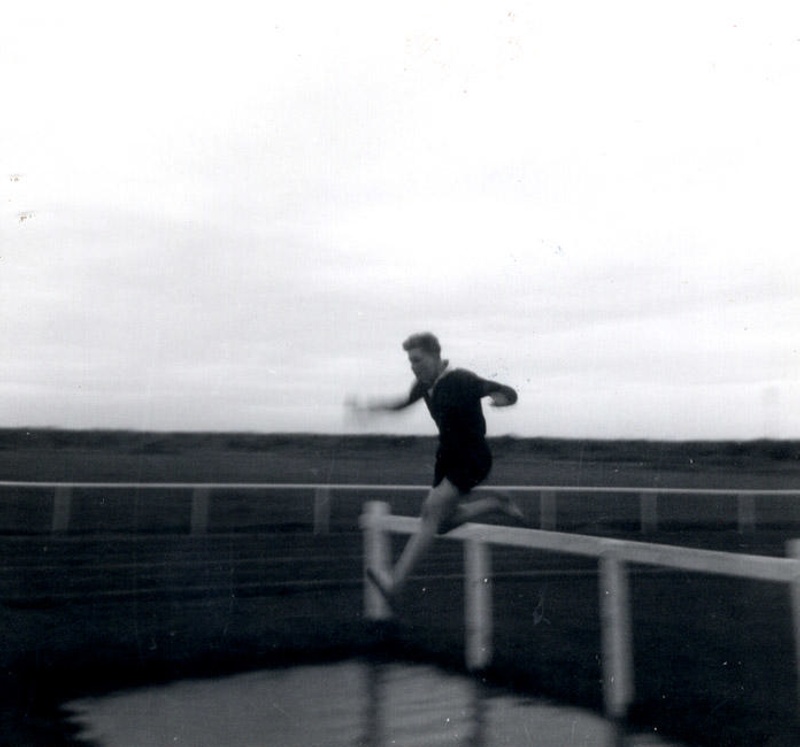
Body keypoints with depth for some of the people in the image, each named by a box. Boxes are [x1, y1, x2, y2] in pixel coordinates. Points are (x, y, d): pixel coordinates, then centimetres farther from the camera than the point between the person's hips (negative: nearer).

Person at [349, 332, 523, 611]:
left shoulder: (462, 380, -19)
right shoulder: (425, 383, 1)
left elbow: (510, 394, -13)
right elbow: (404, 402, 21)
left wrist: (499, 399, -35)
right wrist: (368, 407, 14)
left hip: (472, 459, -8)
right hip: (448, 455, 8)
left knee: (432, 509, -21)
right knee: (443, 523, 10)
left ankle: (396, 582, -24)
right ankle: (497, 504, 29)